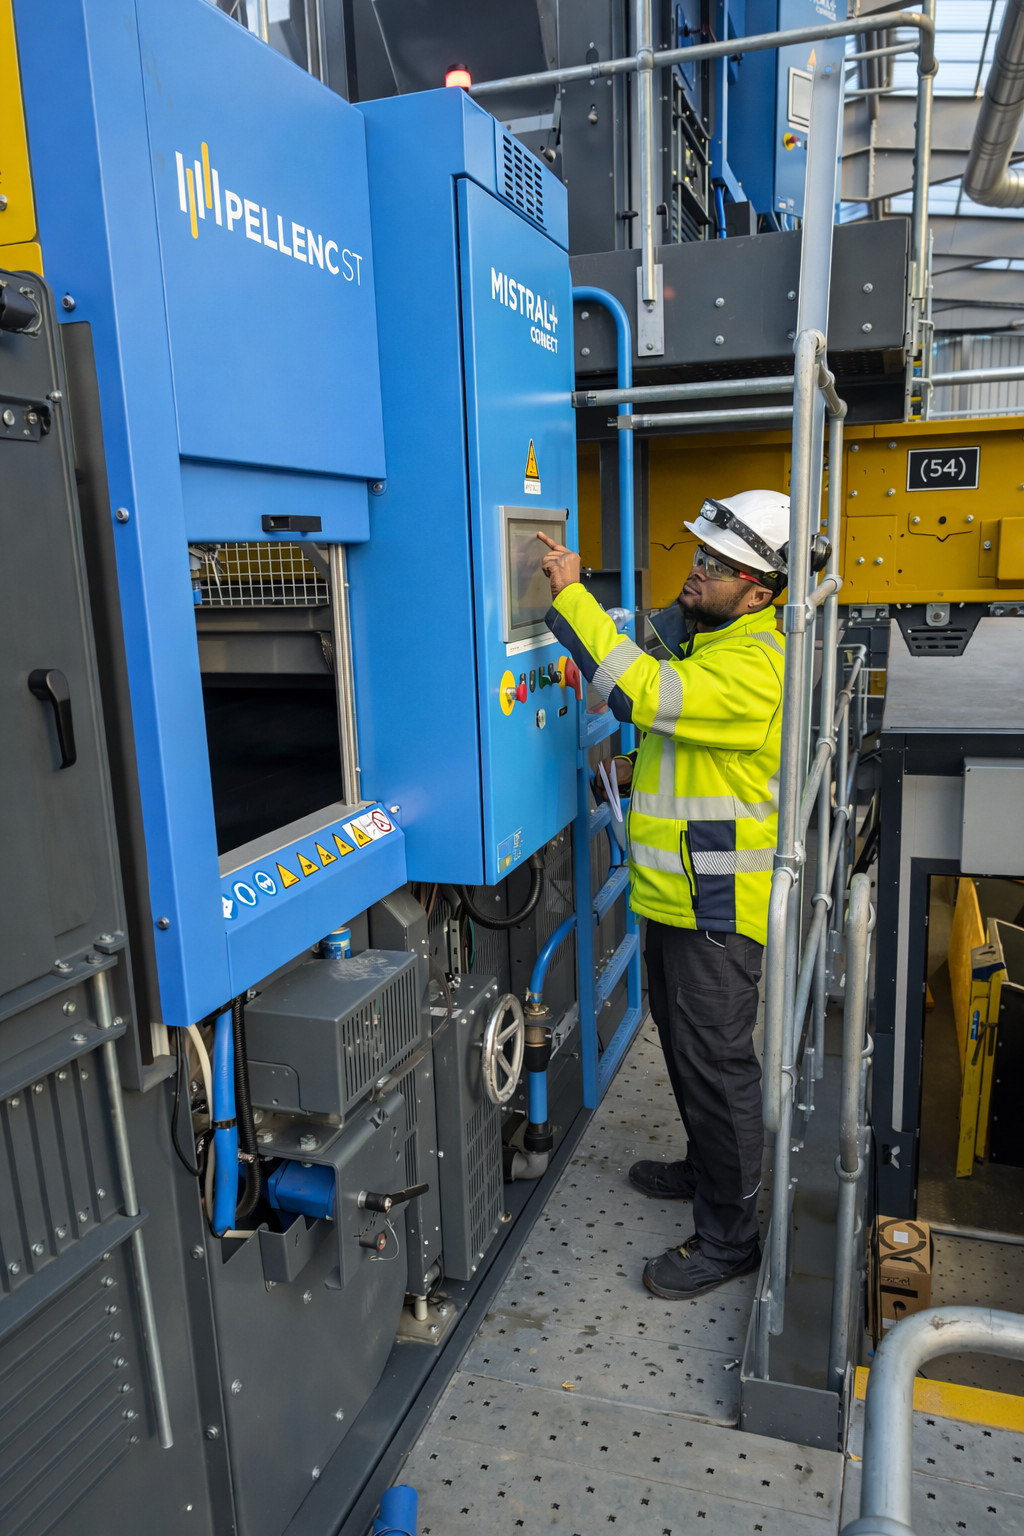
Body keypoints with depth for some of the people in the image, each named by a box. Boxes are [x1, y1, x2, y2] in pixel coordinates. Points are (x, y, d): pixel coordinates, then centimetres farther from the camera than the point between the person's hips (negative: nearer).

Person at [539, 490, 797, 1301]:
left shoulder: (754, 662, -22)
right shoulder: (707, 633, 11)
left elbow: (642, 691, -31)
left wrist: (571, 596, -26)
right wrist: (644, 761, 10)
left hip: (718, 902, -10)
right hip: (677, 890, 10)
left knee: (716, 1059, 1)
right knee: (686, 1042, 23)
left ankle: (730, 1235, 18)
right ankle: (709, 1167, 44)